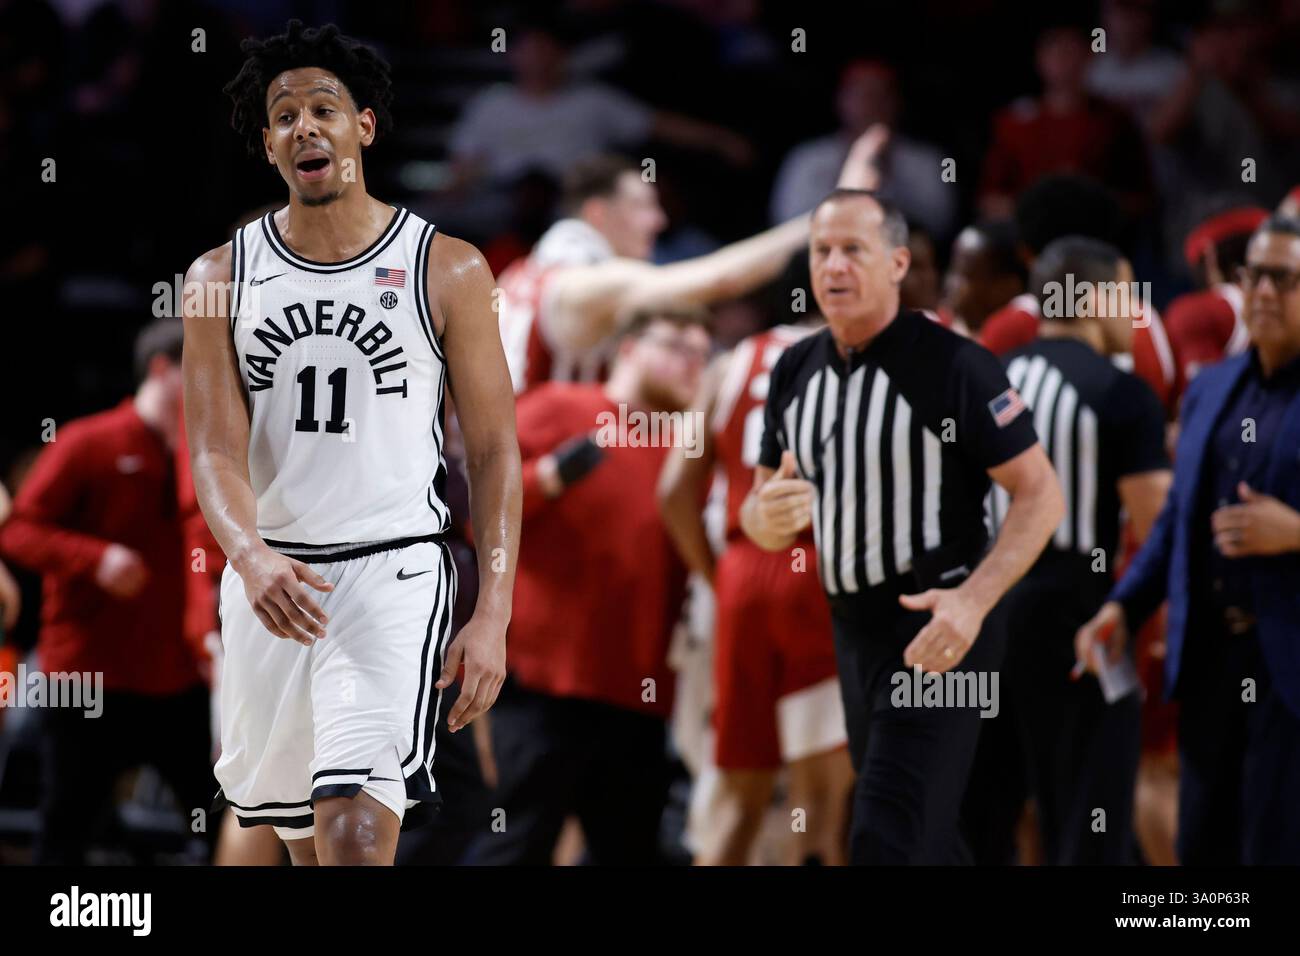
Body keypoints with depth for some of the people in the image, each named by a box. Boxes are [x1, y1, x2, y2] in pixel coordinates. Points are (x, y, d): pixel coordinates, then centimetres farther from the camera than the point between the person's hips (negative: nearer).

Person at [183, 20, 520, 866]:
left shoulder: (444, 269, 0)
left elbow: (496, 450, 1)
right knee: (306, 841, 14)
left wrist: (494, 616, -8)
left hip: (394, 572, -4)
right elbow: (215, 451, -3)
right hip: (269, 580, 4)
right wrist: (251, 558, -25)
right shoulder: (223, 278, 5)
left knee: (355, 830, -20)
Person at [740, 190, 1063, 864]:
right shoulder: (796, 371, 8)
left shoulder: (952, 365, -12)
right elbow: (763, 522, 14)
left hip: (935, 630, -7)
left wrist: (973, 599, -25)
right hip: (853, 628, 7)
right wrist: (767, 516, -12)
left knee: (886, 839, -16)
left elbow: (1040, 493, -13)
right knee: (926, 839, 16)